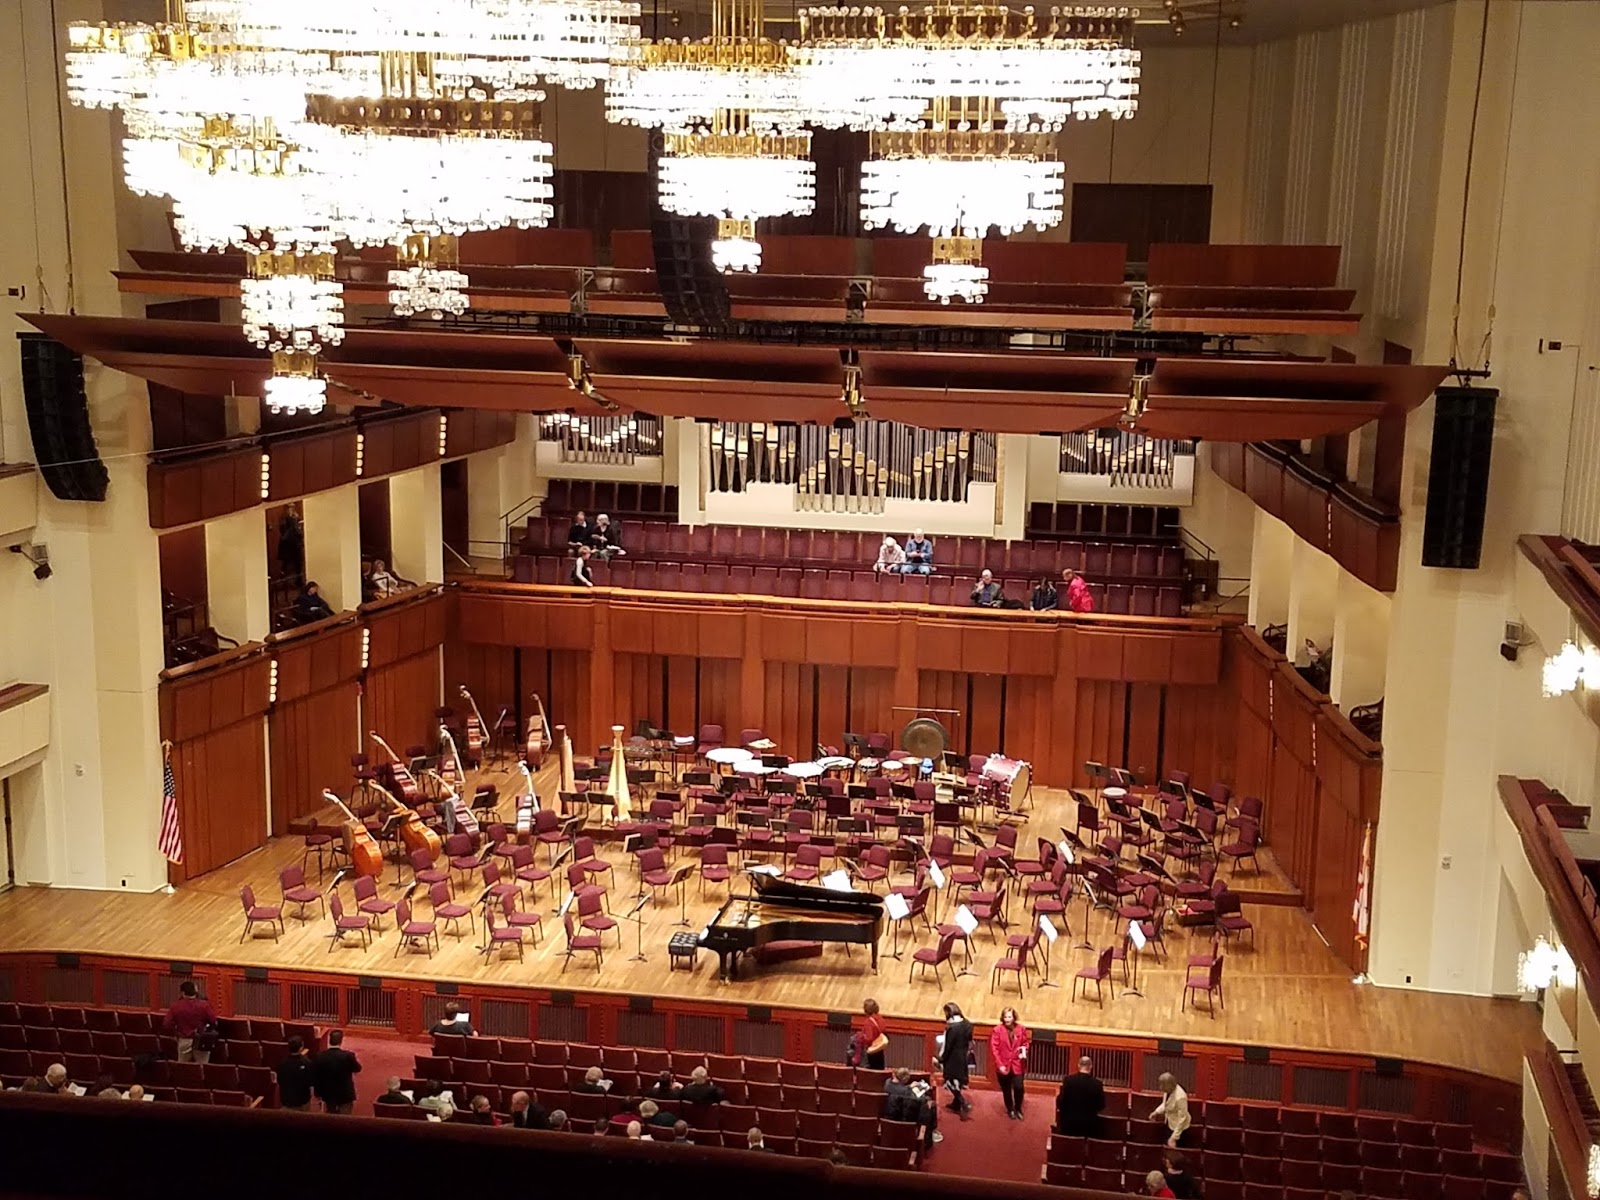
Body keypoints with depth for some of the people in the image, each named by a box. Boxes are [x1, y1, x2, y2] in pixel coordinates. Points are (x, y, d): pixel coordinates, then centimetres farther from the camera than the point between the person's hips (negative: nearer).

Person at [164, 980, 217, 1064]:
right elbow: (213, 1021, -7)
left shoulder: (176, 1006, -10)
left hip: (184, 1041, 1)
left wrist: (176, 1032, 14)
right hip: (202, 1041, -1)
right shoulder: (203, 1005, -13)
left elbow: (167, 1025, -6)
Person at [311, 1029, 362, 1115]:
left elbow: (315, 1077, -4)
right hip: (345, 1094, -3)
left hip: (328, 1094, 3)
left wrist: (318, 1093, 9)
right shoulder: (348, 1056, -21)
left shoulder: (319, 1056, -13)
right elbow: (357, 1069, -2)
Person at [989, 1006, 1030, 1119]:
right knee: (1006, 1089, 12)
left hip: (1017, 1064, 0)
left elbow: (1025, 1043, 10)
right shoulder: (998, 1030, -12)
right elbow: (994, 1048, -10)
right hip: (1003, 1065, 0)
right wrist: (999, 1064, -15)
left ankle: (1018, 1109, 17)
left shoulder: (1021, 1028, -5)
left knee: (1018, 1087, -9)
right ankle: (1010, 1110, 34)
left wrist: (1024, 1051, -12)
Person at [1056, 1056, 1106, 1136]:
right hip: (1089, 1125, 0)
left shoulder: (1068, 1080, -11)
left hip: (1069, 1123, 0)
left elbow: (1060, 1102, -10)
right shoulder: (1097, 1084, -10)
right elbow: (1101, 1106, -1)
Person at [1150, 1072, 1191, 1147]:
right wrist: (1156, 1112, -4)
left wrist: (1174, 1137, -27)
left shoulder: (1180, 1097, -36)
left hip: (1178, 1127, -8)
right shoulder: (1168, 1090, -13)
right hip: (1170, 1123, 8)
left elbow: (1182, 1118, -29)